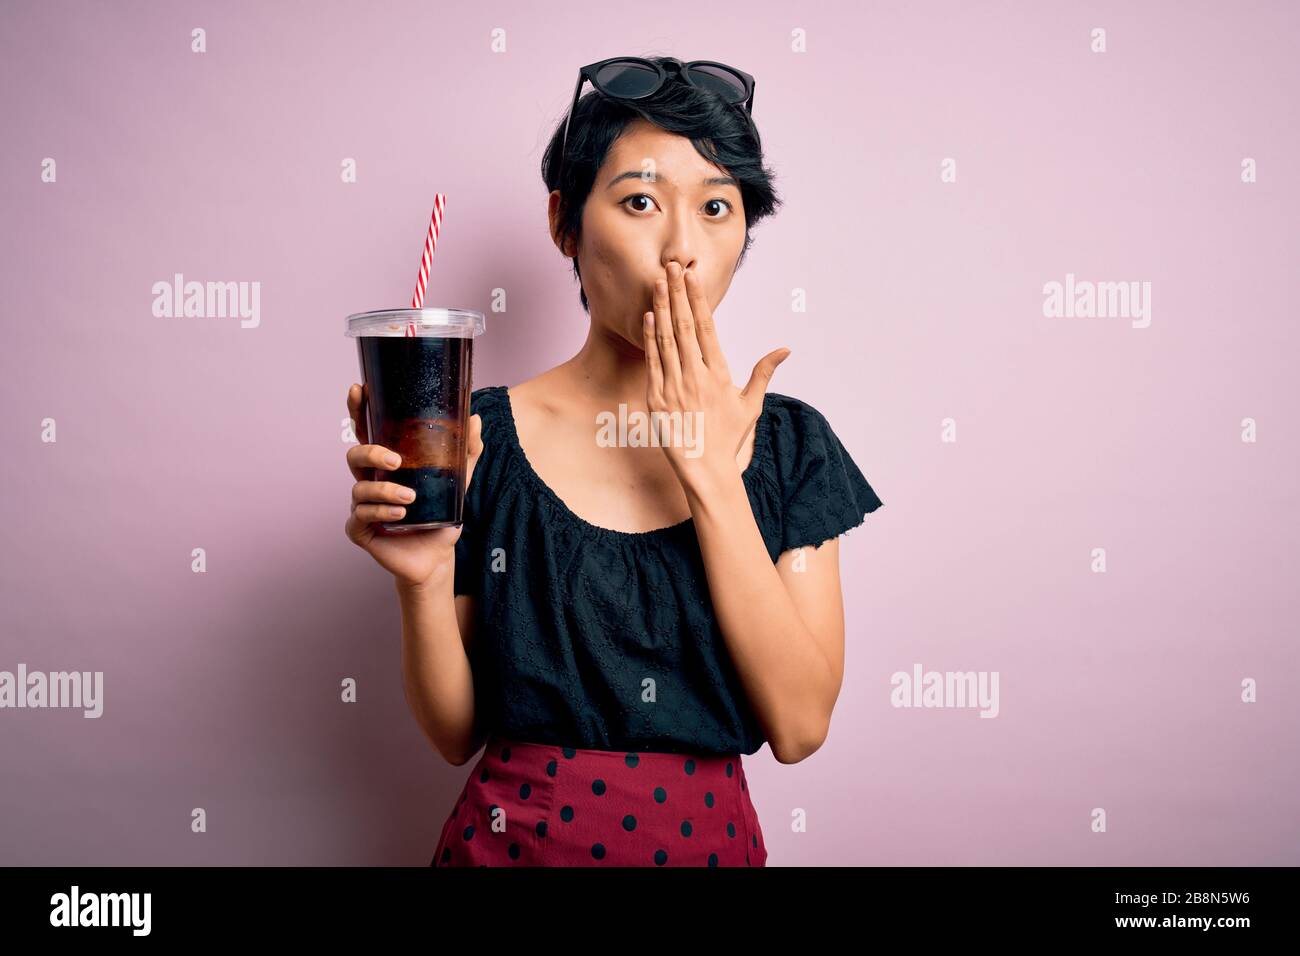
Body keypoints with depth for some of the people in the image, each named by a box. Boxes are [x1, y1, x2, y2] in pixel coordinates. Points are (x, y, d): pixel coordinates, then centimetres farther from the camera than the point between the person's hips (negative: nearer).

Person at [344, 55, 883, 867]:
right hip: (518, 836, -1)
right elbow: (457, 733, -5)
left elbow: (800, 726, -14)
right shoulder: (483, 437, -10)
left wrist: (710, 475, -17)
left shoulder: (786, 442, -5)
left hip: (710, 833, 2)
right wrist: (425, 581, -23)